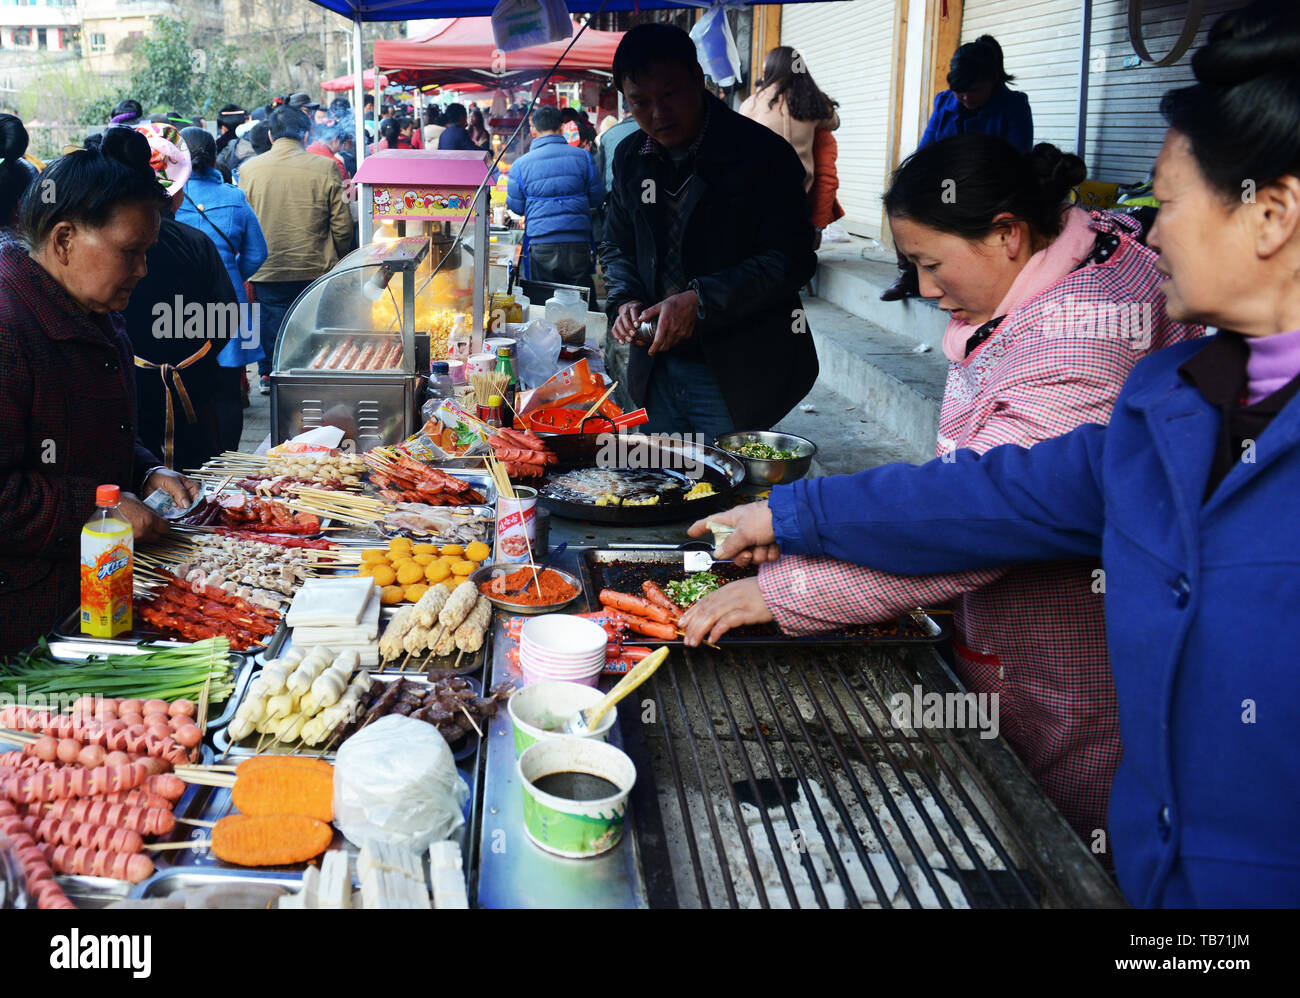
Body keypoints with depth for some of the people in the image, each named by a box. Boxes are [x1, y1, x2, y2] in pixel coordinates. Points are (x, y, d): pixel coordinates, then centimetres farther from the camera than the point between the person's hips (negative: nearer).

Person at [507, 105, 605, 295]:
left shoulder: (521, 164, 0)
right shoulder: (582, 157, 1)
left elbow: (515, 206, 9)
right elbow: (597, 197, 9)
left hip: (541, 245, -1)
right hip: (578, 242, 1)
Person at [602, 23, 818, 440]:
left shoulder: (763, 153, -11)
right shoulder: (630, 159, 8)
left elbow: (792, 261, -15)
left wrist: (701, 301, -24)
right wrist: (625, 300, -3)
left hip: (737, 374, -6)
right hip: (657, 370, 6)